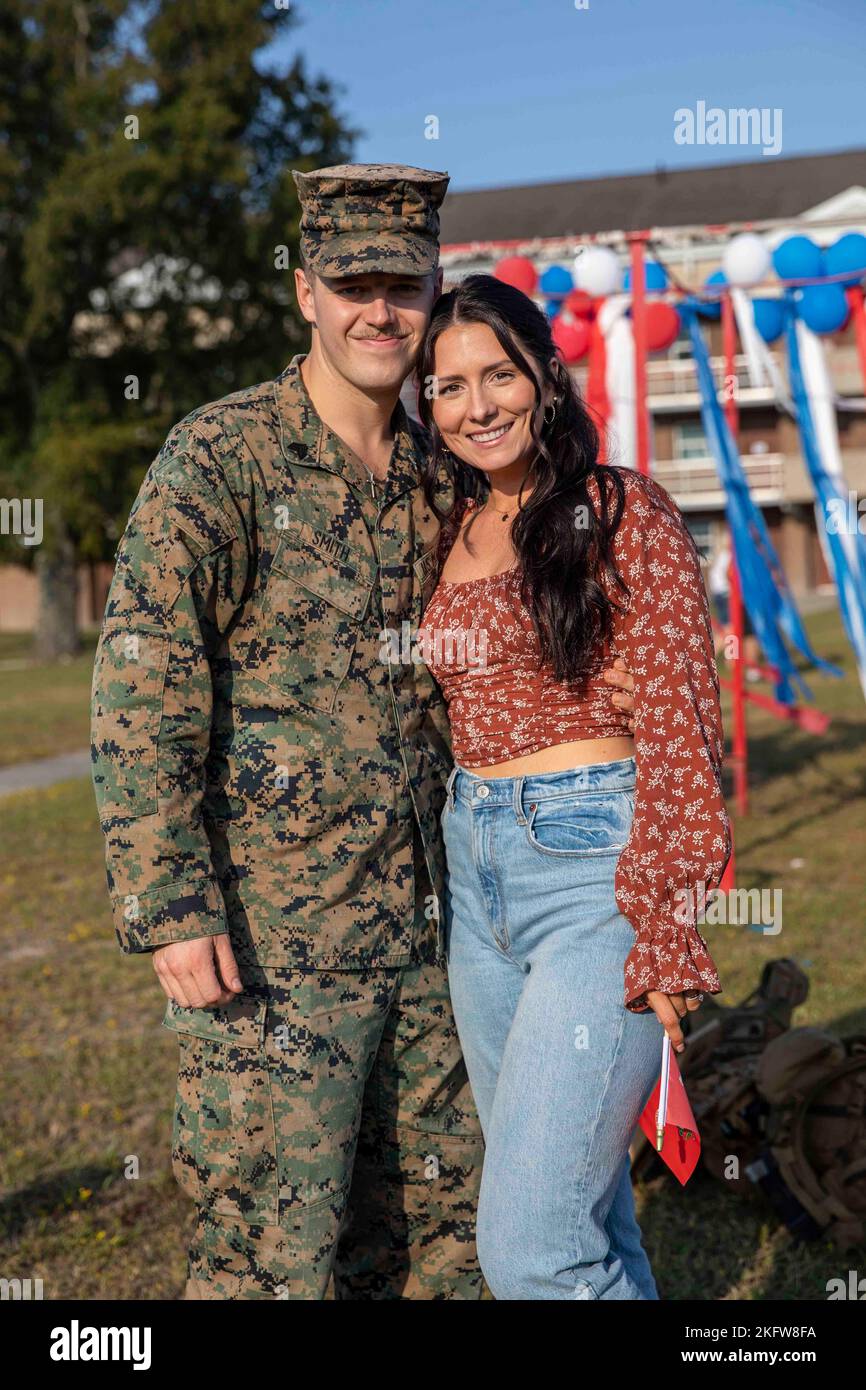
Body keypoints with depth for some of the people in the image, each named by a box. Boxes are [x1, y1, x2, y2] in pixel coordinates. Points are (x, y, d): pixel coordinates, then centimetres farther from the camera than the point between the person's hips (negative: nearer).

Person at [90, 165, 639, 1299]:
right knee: (272, 1248, 1)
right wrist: (170, 905, -19)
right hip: (267, 935, -6)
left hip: (421, 922, 7)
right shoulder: (221, 458, -11)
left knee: (437, 1218, 16)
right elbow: (139, 690, -14)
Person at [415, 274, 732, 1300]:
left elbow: (680, 733, -11)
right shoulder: (451, 532, 12)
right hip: (474, 870, 7)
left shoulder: (623, 514, -7)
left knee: (529, 1246, -11)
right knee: (577, 1202, 16)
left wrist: (664, 934, -16)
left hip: (595, 867, -7)